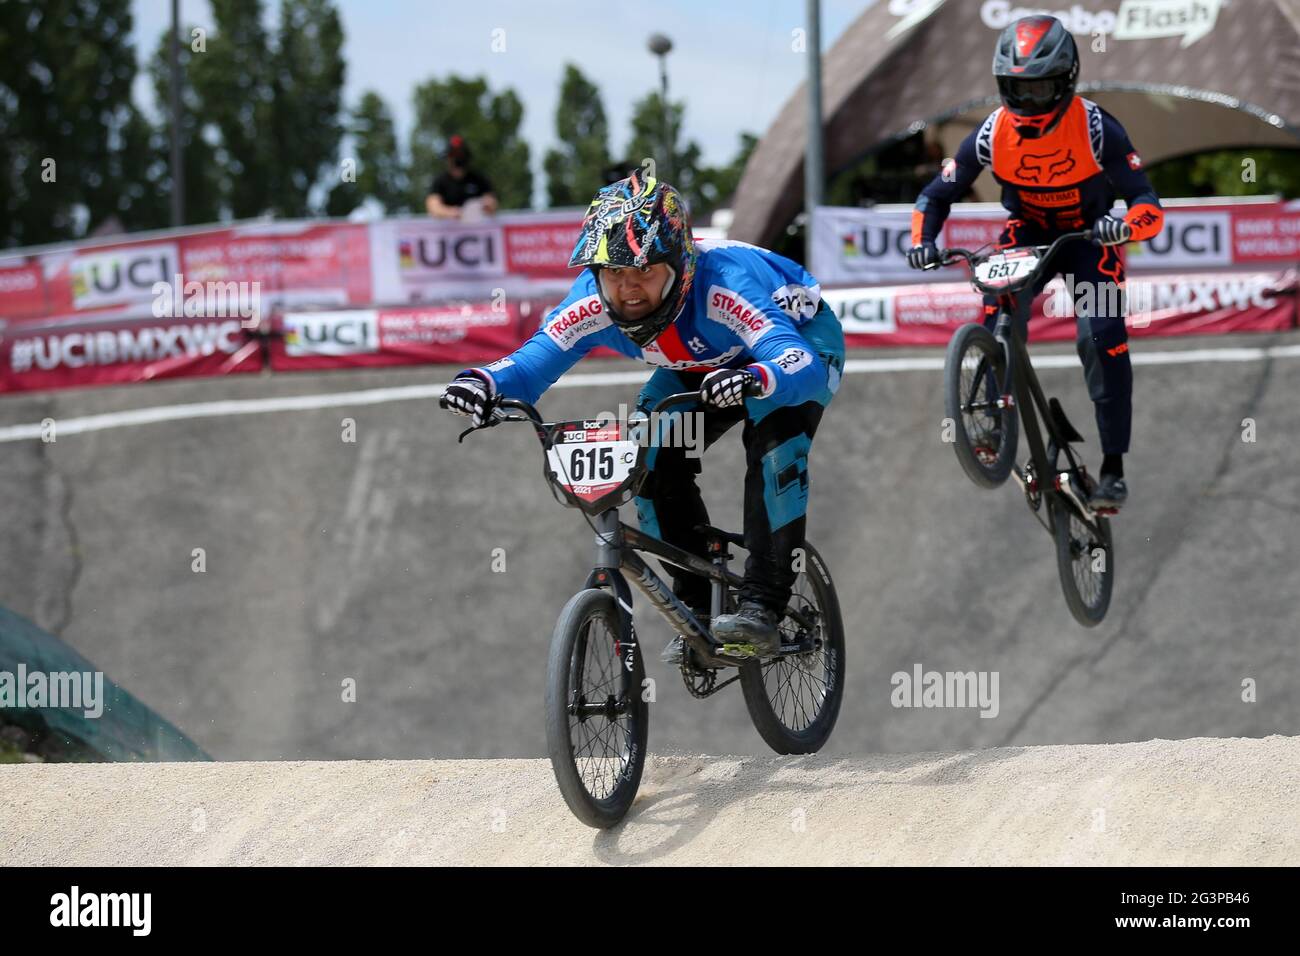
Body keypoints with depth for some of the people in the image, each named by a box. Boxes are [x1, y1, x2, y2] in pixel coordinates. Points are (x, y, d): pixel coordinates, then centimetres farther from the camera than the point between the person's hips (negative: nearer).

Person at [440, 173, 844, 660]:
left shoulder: (726, 286, -43)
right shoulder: (592, 303, -28)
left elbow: (804, 367, -53)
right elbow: (533, 359, -31)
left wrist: (754, 379, -75)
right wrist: (484, 383, -53)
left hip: (804, 339, -5)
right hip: (705, 362, 5)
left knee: (774, 437, -33)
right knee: (650, 459, -16)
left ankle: (762, 606, -29)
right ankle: (697, 606, 0)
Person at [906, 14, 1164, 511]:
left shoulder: (1096, 128, -27)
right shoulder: (993, 133, -19)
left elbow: (1147, 203, -29)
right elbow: (936, 195, -6)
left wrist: (1127, 223, -52)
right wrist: (922, 241, -25)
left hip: (1089, 236, -3)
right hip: (1027, 233, 3)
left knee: (1102, 338, -21)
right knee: (996, 321, -23)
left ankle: (1113, 466, -13)